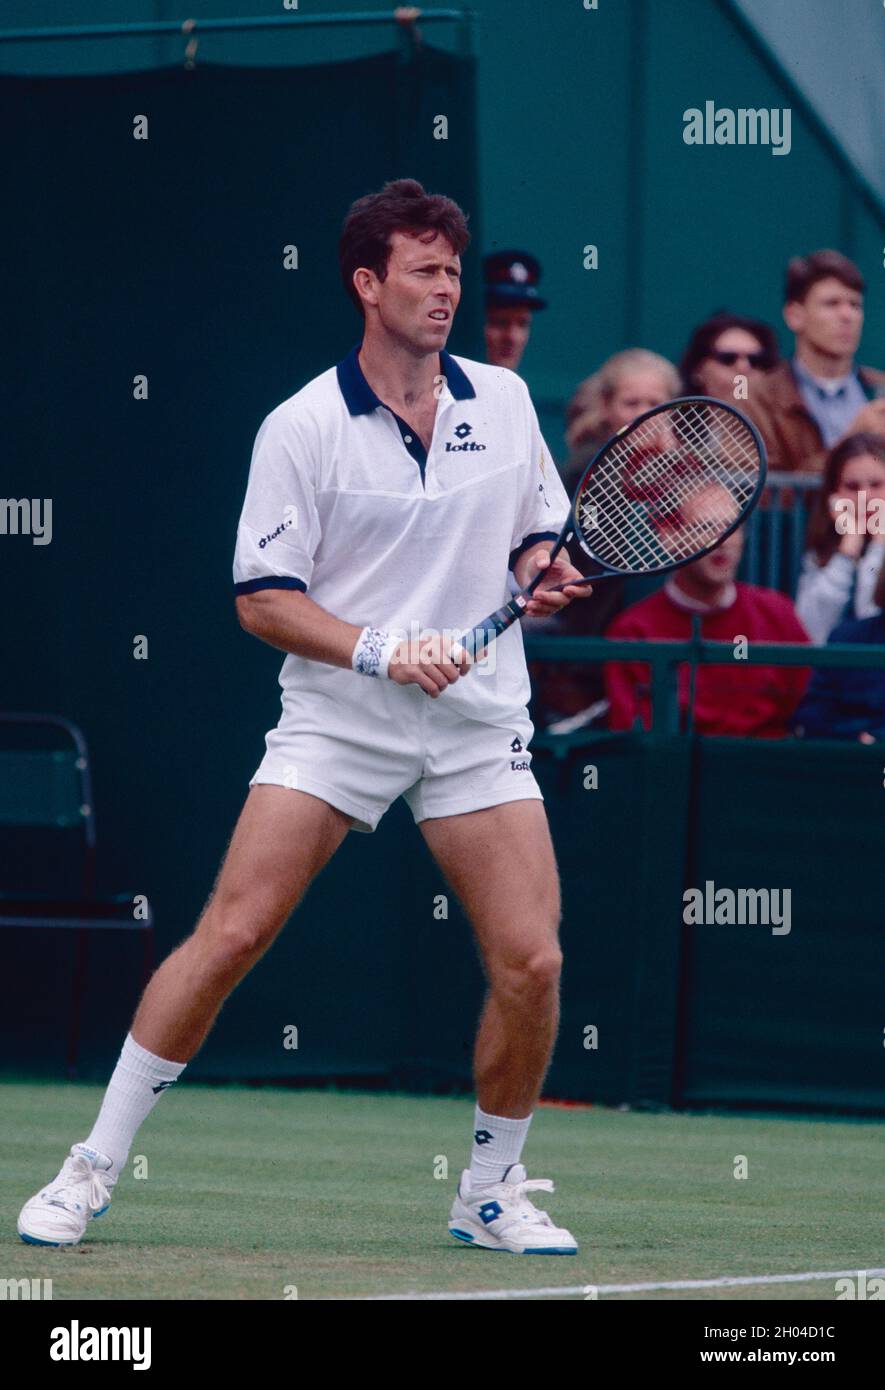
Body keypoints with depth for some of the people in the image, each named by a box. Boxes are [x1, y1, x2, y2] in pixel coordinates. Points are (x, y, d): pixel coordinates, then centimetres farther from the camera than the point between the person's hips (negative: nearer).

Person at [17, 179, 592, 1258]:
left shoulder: (505, 400, 7)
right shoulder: (302, 429, -5)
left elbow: (538, 538, 19)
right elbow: (262, 599, -5)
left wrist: (544, 574, -4)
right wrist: (377, 650, -19)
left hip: (478, 724, 3)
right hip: (334, 722, -3)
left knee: (531, 963, -8)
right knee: (230, 934, -12)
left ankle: (491, 1193, 13)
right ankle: (95, 1167, 0)